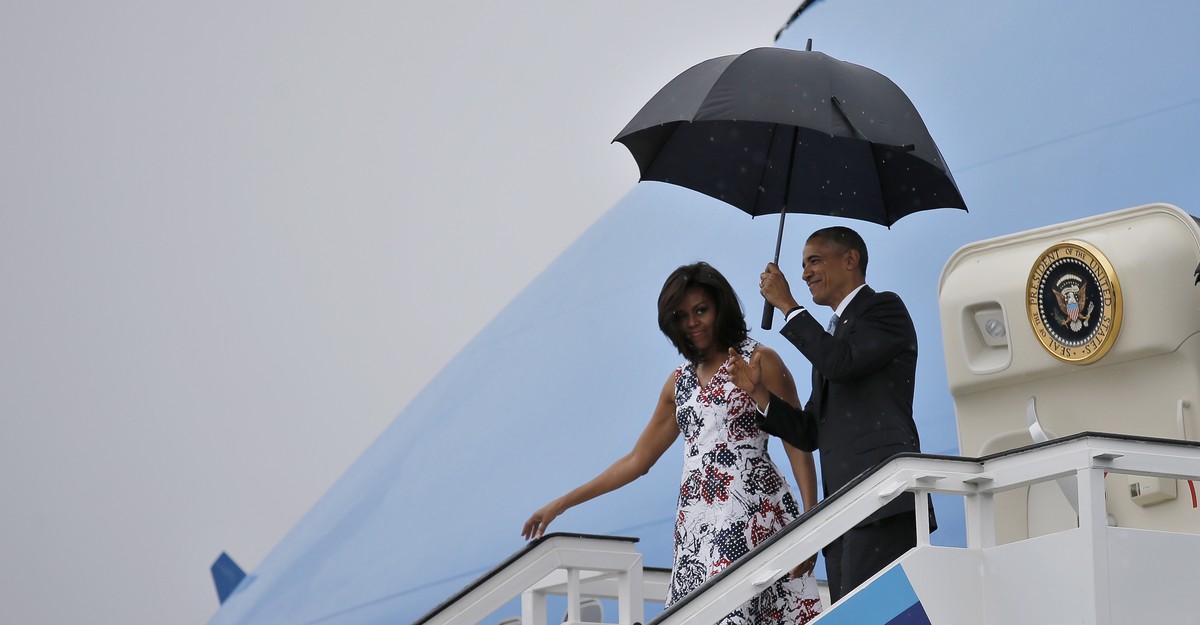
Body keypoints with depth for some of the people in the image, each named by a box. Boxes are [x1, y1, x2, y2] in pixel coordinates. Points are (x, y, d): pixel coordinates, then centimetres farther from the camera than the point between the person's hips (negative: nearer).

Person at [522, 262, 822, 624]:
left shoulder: (759, 360, 4)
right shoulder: (680, 381, 21)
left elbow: (797, 445, -1)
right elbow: (637, 460, 26)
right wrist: (560, 505, 24)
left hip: (753, 513, -5)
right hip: (696, 523, 5)